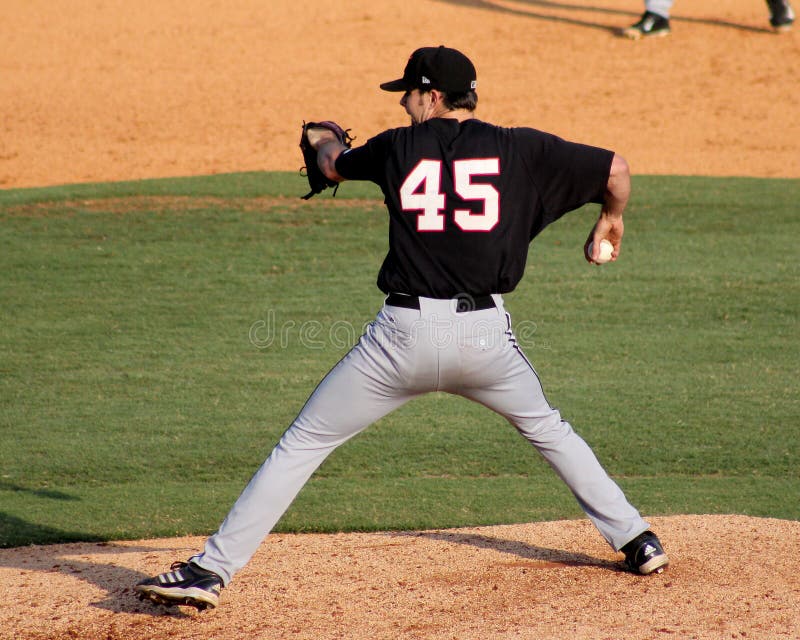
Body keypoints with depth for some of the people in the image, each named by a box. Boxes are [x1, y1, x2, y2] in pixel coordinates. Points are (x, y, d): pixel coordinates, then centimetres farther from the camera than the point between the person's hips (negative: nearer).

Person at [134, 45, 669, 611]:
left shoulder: (398, 148, 7)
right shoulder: (519, 149, 6)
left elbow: (335, 166, 27)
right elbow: (616, 169, 6)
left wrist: (325, 142, 52)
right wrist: (611, 221, 28)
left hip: (405, 333, -2)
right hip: (485, 332, 2)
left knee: (302, 445, 6)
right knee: (547, 429, 29)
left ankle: (212, 570, 1)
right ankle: (637, 541, 28)